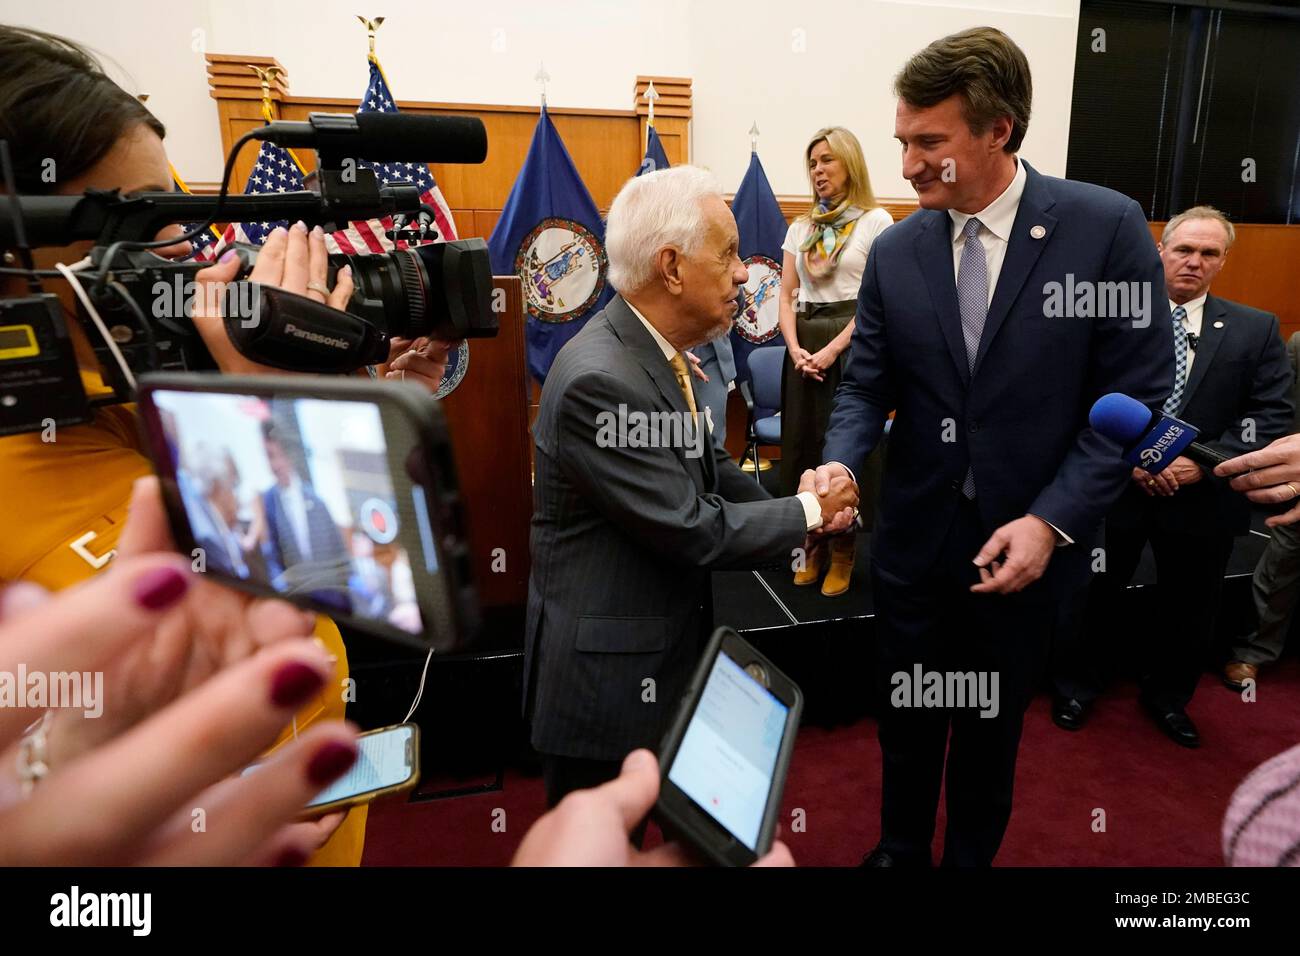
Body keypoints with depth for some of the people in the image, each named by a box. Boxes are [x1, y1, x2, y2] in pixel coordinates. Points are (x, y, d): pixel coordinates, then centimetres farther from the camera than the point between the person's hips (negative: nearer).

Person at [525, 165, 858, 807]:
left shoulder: (657, 351, 2)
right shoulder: (599, 380, -27)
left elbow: (708, 468, 9)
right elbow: (694, 530, -25)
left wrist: (799, 512, -7)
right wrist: (809, 512, -10)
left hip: (664, 654, 9)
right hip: (607, 679, -9)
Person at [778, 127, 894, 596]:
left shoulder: (876, 221, -2)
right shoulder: (800, 227, 13)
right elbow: (787, 296, 8)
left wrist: (832, 349, -17)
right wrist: (796, 348, -9)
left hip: (852, 344, -5)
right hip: (803, 346, 5)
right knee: (803, 441, 8)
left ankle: (843, 552, 14)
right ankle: (813, 544, 22)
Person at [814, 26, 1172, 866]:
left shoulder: (1107, 227, -10)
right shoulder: (895, 250, -1)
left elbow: (1138, 396, -11)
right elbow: (866, 385, 1)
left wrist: (1052, 520, -18)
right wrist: (841, 463, -19)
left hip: (1028, 538, -2)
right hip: (916, 536, 3)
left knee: (992, 727, 18)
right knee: (907, 717, 18)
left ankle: (970, 855, 44)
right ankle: (901, 850, 44)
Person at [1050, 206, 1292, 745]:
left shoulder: (1256, 330, 2)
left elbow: (1274, 417, -4)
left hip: (1202, 497, 2)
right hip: (1116, 488, -2)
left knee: (1189, 609, 18)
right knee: (1095, 595, 13)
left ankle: (1167, 696, 42)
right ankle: (1076, 687, 35)